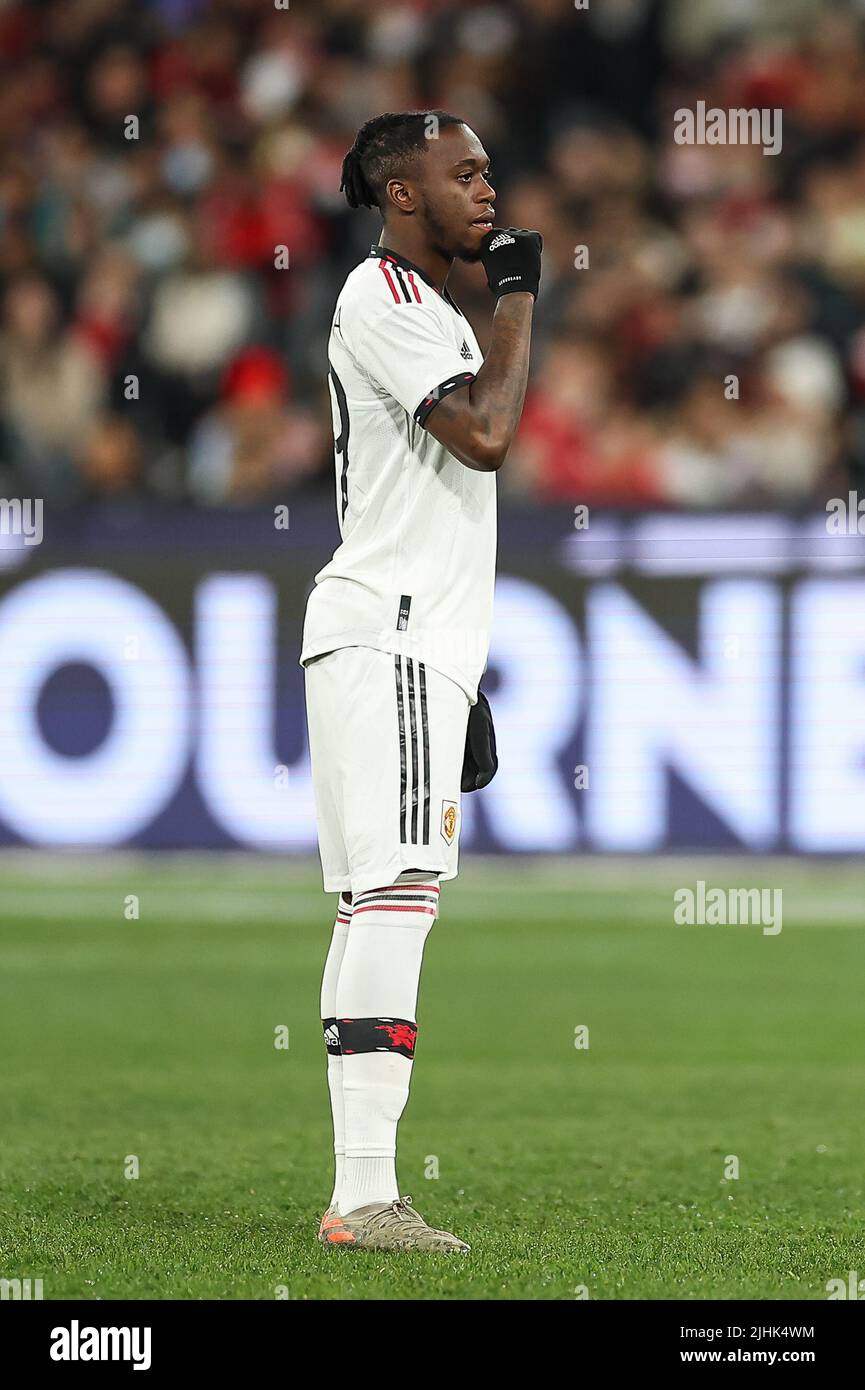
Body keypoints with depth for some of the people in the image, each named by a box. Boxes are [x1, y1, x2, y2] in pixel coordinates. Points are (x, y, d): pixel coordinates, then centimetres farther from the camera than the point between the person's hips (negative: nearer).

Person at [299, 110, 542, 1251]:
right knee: (395, 897, -18)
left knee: (381, 907, 7)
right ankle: (365, 1195, -25)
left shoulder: (434, 311, 23)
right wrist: (520, 296, -8)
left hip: (422, 644, 11)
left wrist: (464, 684, 23)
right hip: (383, 639, -11)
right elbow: (484, 436, -22)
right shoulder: (381, 297, -9)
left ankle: (357, 1194, 7)